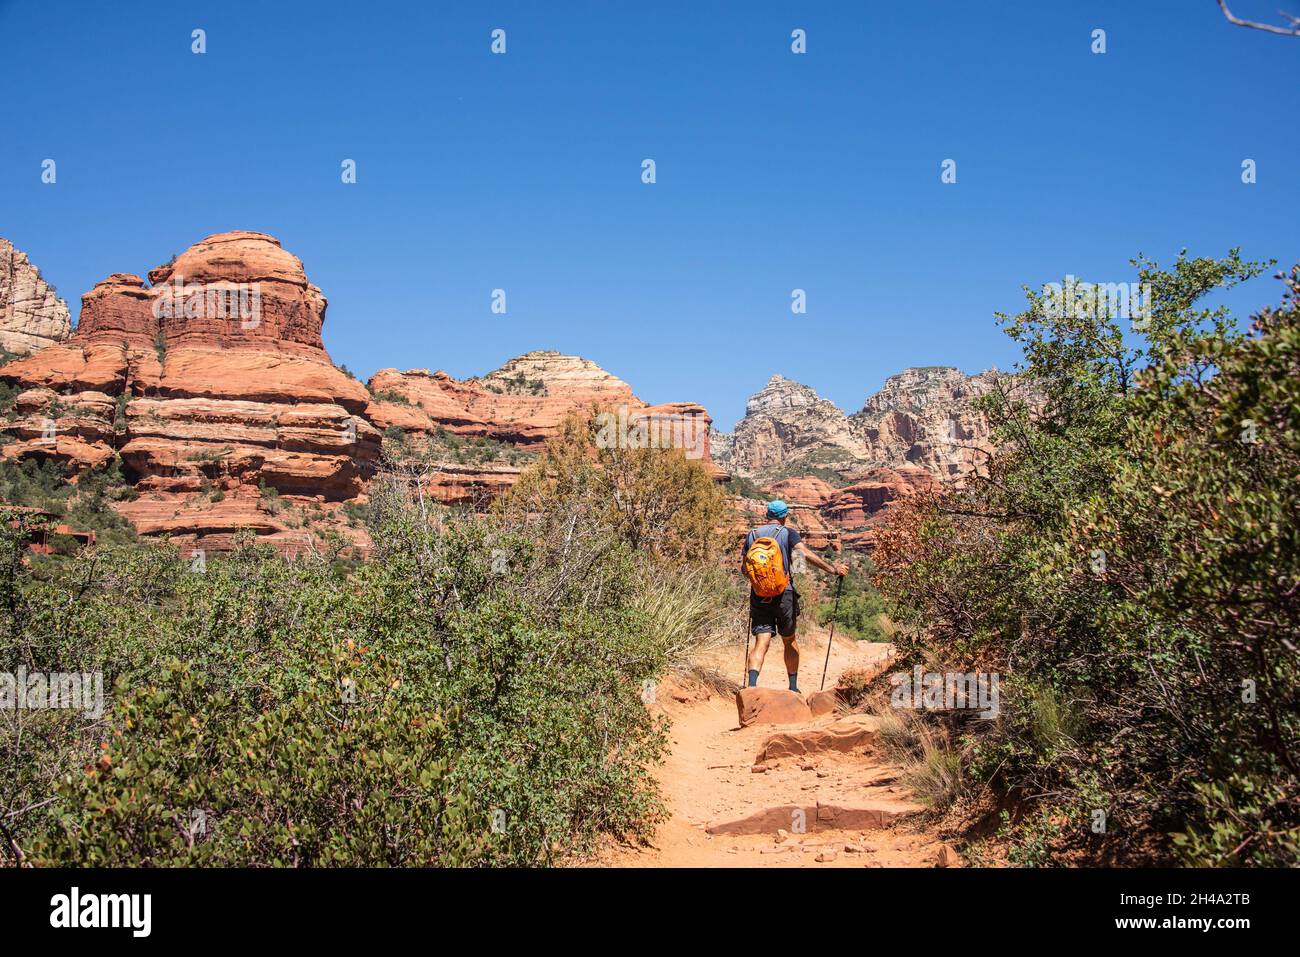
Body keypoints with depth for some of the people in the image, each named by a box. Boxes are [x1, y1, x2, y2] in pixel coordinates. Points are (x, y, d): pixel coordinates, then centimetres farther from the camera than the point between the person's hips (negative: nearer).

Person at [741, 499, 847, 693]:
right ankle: (793, 688, 23)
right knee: (789, 641, 17)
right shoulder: (788, 533, -1)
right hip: (783, 594, -2)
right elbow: (807, 554, -16)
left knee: (761, 643, -5)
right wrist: (833, 569, -12)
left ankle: (752, 685, -26)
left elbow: (743, 567, 13)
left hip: (759, 596, 2)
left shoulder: (751, 535, 10)